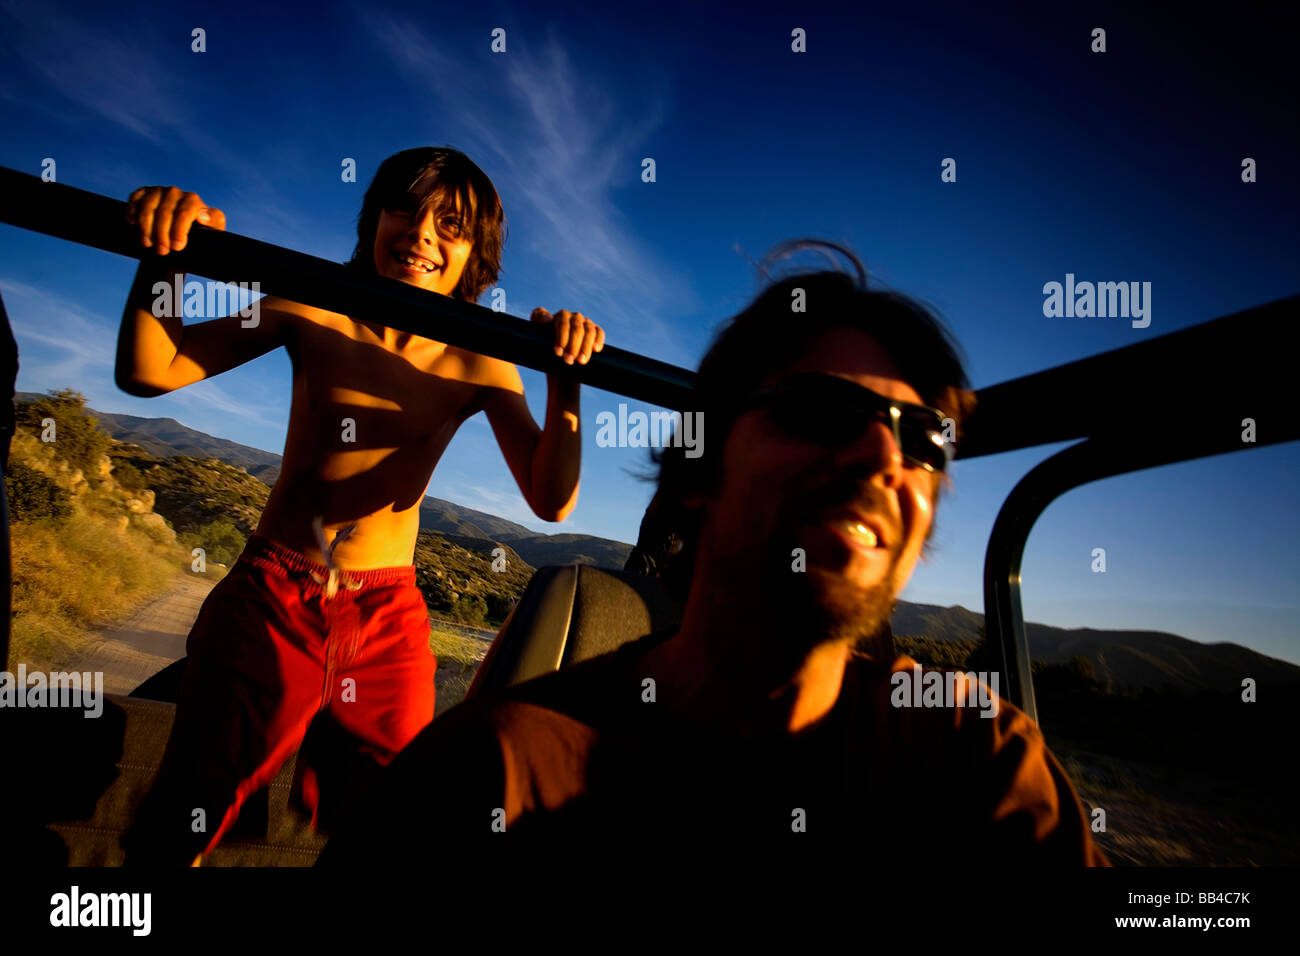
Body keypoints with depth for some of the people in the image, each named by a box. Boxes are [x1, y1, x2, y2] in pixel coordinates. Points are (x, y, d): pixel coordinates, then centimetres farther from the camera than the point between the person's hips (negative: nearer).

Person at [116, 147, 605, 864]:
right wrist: (162, 257, -24)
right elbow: (149, 371, -7)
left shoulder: (478, 366, -3)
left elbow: (550, 502, -13)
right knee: (177, 830, 9)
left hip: (386, 619, 1)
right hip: (271, 599, 0)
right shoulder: (314, 311, -3)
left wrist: (565, 382, -28)